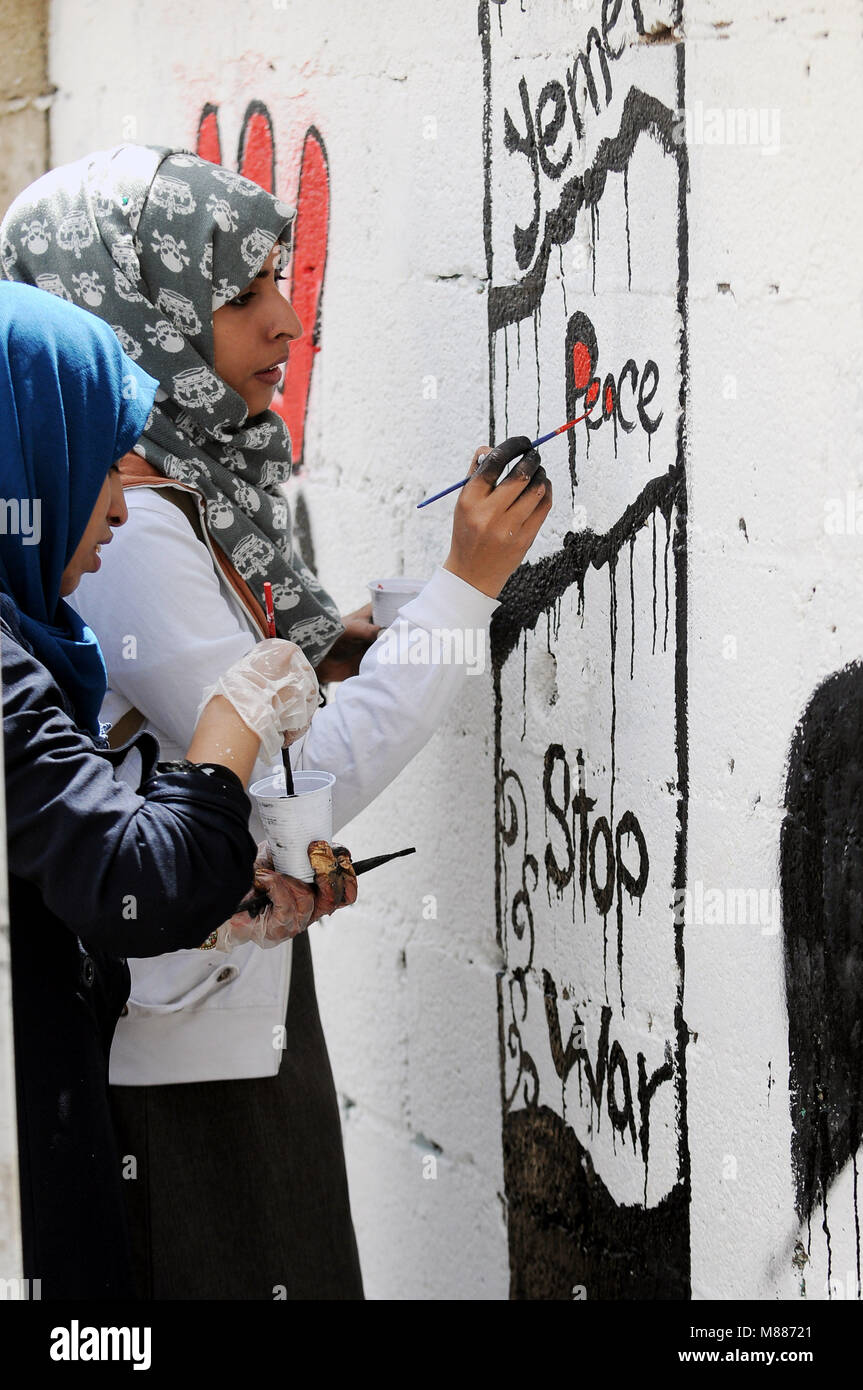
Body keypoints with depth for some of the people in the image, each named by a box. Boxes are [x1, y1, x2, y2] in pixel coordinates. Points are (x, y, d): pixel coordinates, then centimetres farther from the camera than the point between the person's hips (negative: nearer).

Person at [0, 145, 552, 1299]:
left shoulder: (173, 490, 9)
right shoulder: (119, 531, -21)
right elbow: (305, 790, -22)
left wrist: (317, 667, 5)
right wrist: (465, 586, -18)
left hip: (242, 1011, 10)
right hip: (186, 1046, -10)